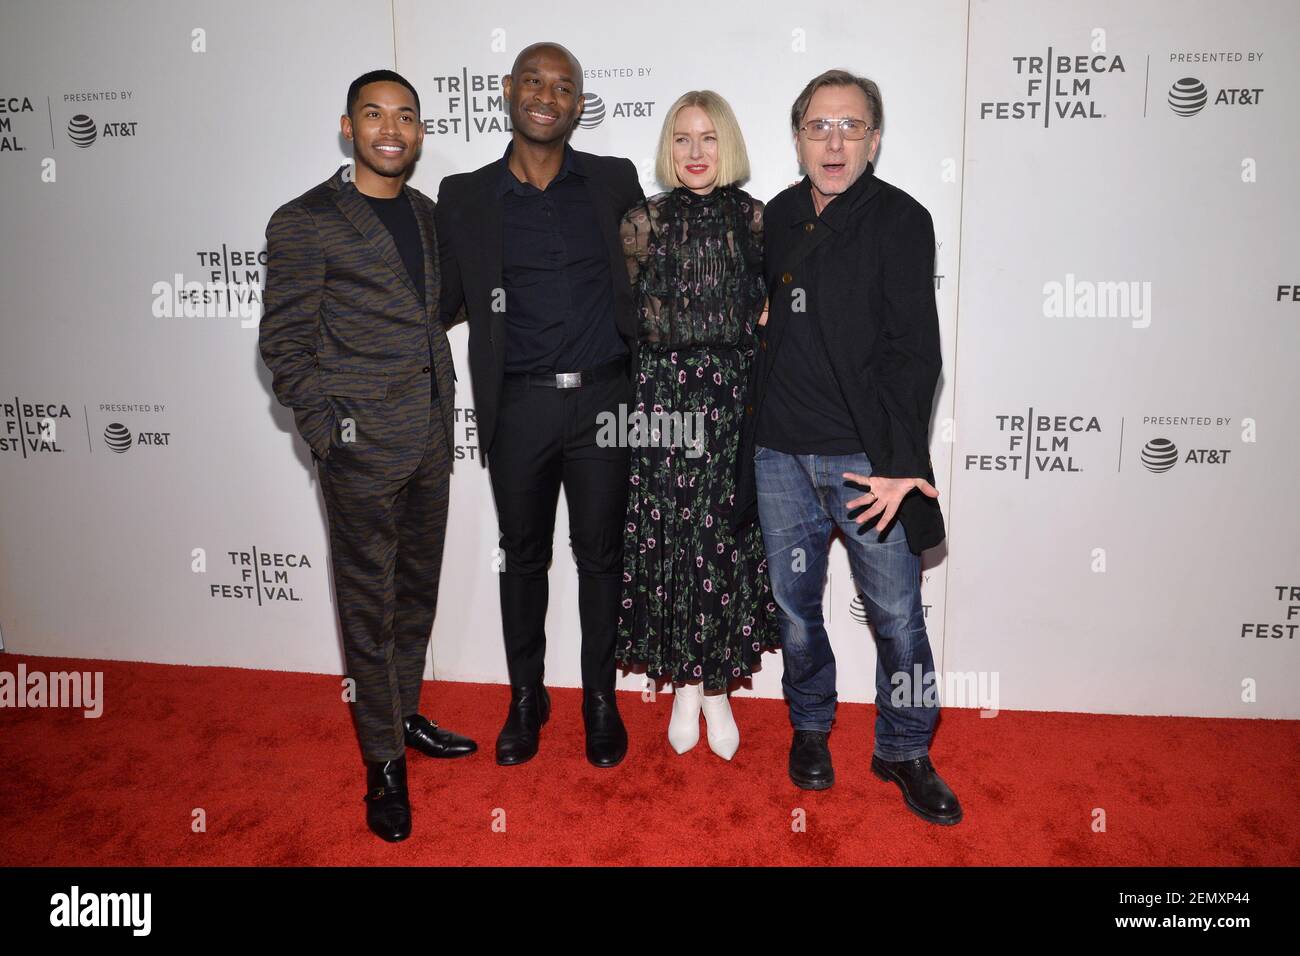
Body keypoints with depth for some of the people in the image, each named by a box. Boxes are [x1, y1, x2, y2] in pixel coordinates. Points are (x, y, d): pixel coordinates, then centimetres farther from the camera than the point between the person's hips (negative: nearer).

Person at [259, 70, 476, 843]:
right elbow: (284, 342, -7)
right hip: (363, 448, -6)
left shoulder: (428, 214, 12)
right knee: (370, 605, 4)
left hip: (430, 442, 6)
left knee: (418, 591, 16)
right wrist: (327, 433, -12)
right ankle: (385, 762, 18)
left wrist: (445, 415, 14)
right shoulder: (305, 222, -6)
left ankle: (405, 716, 34)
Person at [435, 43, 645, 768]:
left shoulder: (616, 182, 6)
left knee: (601, 554, 9)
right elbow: (446, 301, 10)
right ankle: (527, 696, 30)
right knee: (524, 556, 12)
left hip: (603, 399, 0)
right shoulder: (465, 196, 5)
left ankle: (600, 697, 28)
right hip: (519, 406, 0)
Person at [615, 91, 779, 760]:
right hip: (662, 397, 0)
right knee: (668, 541, 4)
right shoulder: (644, 222, 3)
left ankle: (717, 687, 22)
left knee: (726, 542, 3)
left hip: (734, 397, 0)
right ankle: (684, 686, 22)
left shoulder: (754, 218, 4)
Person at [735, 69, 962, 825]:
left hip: (866, 457, -4)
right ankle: (811, 728, 35)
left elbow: (916, 353, -10)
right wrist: (757, 431, 12)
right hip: (781, 454, 4)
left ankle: (905, 751, 25)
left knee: (898, 616, 4)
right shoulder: (778, 218, 11)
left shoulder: (901, 220, -3)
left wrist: (900, 465, -19)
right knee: (796, 608, 14)